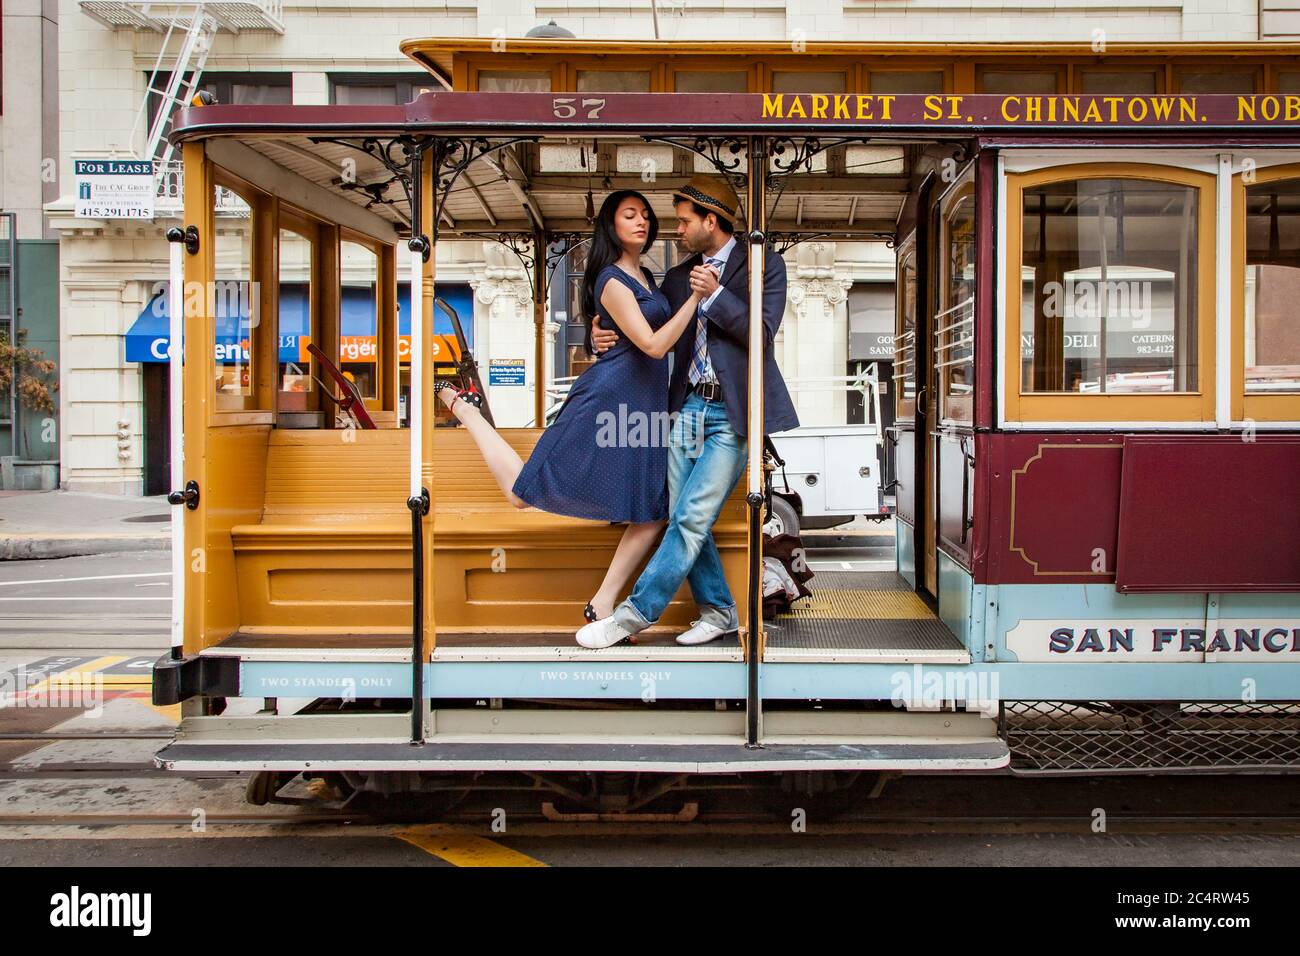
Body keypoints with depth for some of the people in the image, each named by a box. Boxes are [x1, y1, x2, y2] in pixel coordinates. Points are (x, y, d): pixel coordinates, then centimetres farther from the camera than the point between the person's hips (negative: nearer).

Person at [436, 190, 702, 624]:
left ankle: (603, 605, 9)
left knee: (651, 513, 1)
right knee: (523, 491, -4)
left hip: (644, 407, 9)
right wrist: (696, 296, -21)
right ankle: (464, 408, 15)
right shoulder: (612, 282, -12)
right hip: (607, 398, -8)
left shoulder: (644, 277, 16)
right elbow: (653, 345, -20)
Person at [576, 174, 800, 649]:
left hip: (731, 413, -6)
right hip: (689, 407, 6)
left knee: (692, 519, -9)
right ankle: (717, 611, 20)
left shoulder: (764, 264, 0)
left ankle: (634, 613, -2)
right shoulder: (678, 277, 15)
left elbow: (762, 332, -9)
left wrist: (715, 296, -16)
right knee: (683, 520, 6)